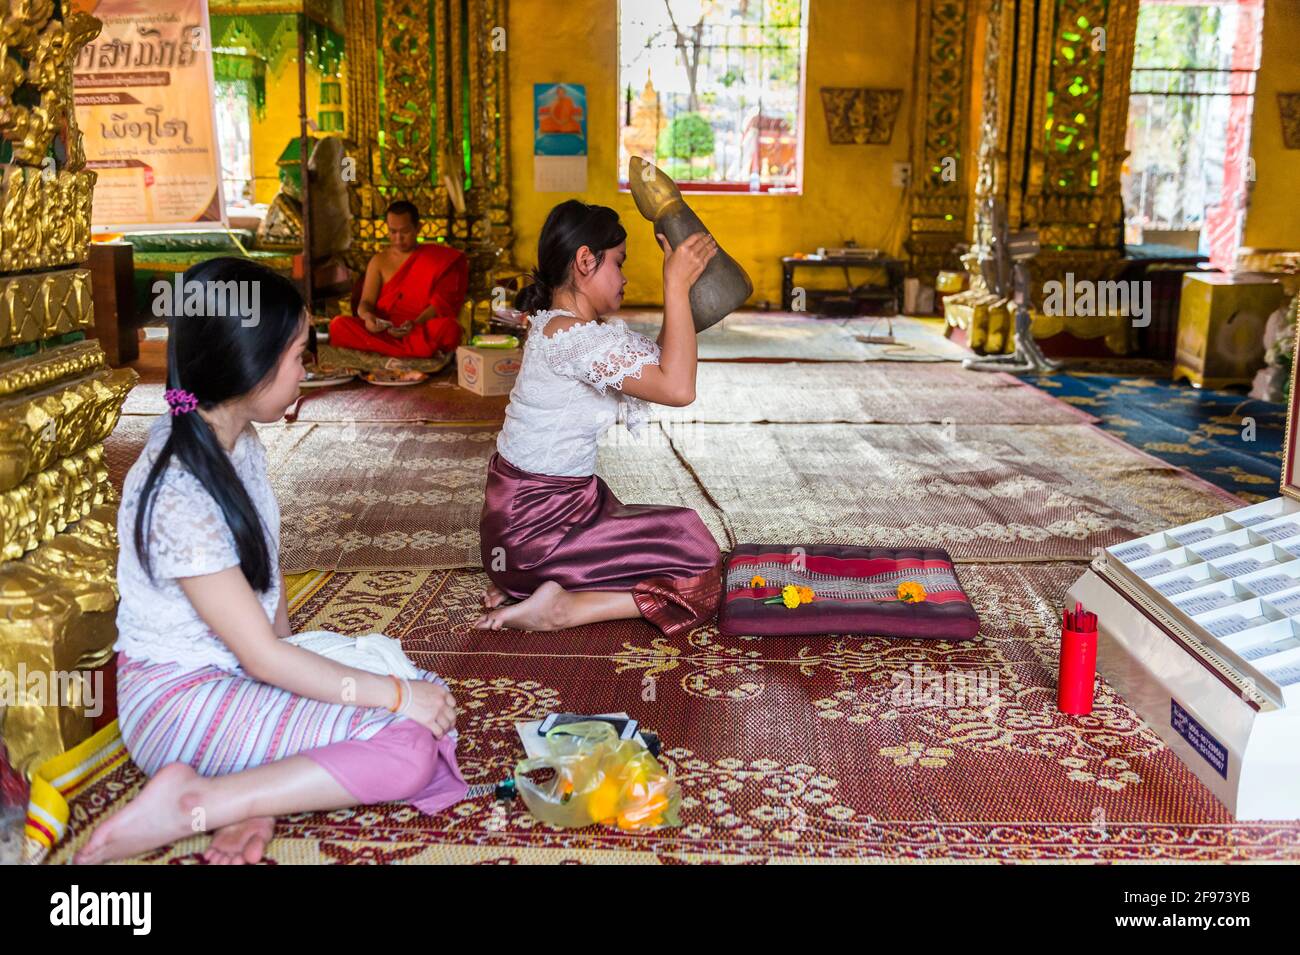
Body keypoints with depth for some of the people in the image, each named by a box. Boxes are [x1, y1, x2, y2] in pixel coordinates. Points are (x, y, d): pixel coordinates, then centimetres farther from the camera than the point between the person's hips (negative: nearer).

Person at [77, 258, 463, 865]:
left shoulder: (240, 442, 1)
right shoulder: (178, 496, -27)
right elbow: (263, 657, -23)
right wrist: (397, 696, -17)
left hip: (241, 668, 9)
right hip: (180, 702, -9)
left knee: (430, 699, -2)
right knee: (409, 749, -21)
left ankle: (261, 784, -10)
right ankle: (186, 807, -17)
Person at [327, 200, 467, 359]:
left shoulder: (437, 258, 8)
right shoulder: (379, 261, 16)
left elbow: (441, 303, -2)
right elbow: (366, 302, 9)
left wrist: (416, 323, -22)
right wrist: (367, 316, -18)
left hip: (422, 330, -3)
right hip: (382, 331, 3)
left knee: (448, 328, -36)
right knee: (338, 324, -29)